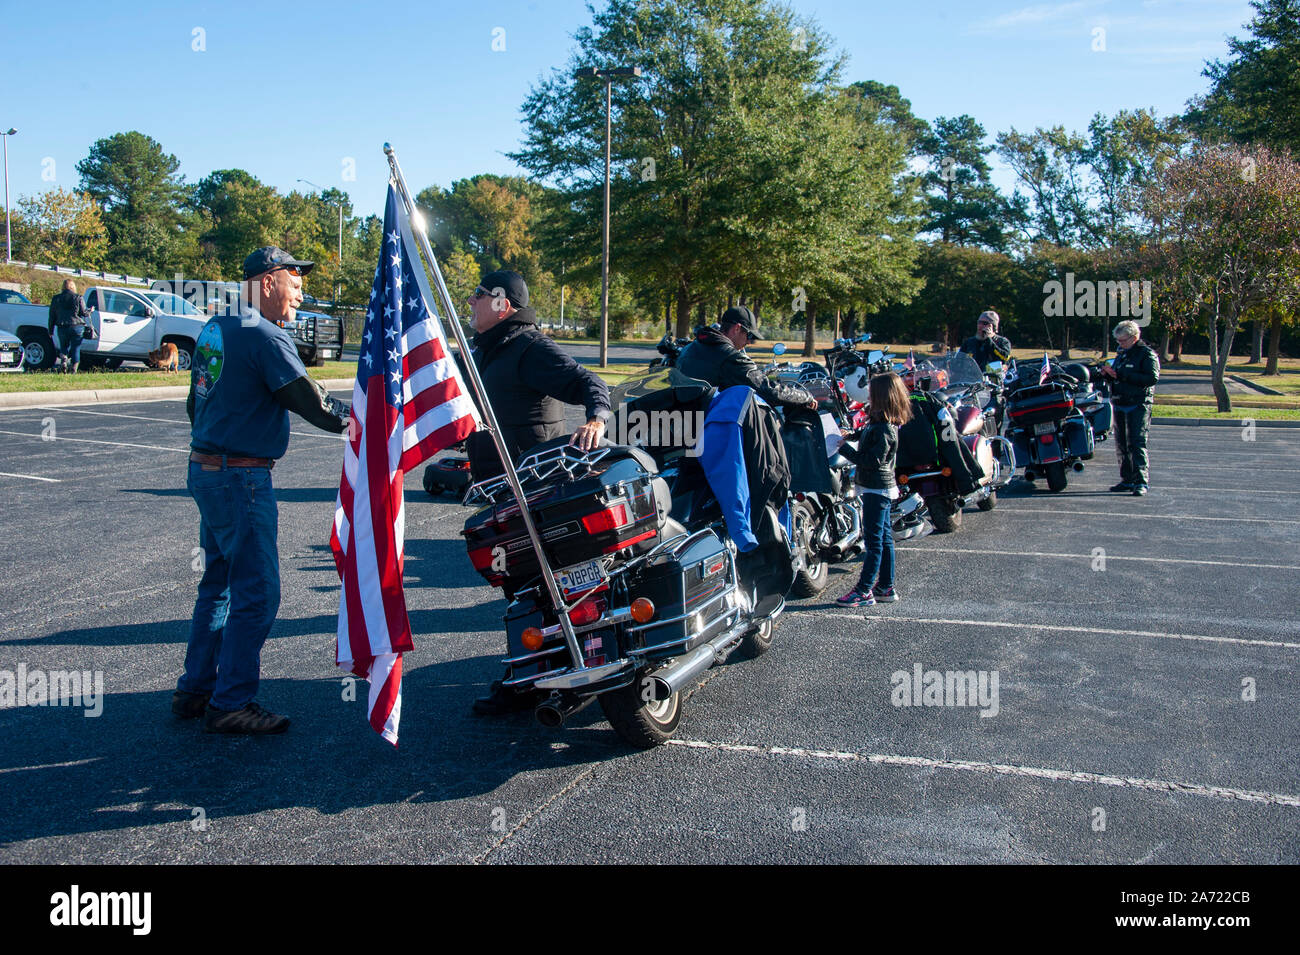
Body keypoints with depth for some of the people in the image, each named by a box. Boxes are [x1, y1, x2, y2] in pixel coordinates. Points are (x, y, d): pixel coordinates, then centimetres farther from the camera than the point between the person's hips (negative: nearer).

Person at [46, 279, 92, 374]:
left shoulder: (56, 299, 6)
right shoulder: (78, 298, -3)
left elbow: (52, 316, 9)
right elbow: (83, 313, -2)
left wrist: (51, 330, 16)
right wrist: (89, 311, 21)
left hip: (62, 328, 2)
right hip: (77, 327, -2)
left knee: (64, 347, 19)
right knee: (76, 348, 3)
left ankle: (63, 360, -6)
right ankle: (73, 369, 0)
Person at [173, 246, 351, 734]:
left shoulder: (214, 328, 14)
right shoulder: (265, 336, -15)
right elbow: (308, 400, -17)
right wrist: (352, 416, -1)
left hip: (205, 469, 10)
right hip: (242, 478, -10)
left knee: (219, 583, 17)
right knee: (256, 592, -3)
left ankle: (195, 689, 24)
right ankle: (230, 704, 3)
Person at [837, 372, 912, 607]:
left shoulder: (884, 429, -21)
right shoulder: (878, 423, 8)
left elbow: (872, 461, -24)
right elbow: (867, 442, 18)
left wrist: (844, 449, -19)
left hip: (877, 490, -10)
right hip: (880, 488, 10)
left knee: (874, 541, -5)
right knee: (884, 538, 14)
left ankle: (864, 591, -1)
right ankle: (885, 588, 22)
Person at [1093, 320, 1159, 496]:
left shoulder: (1147, 354, -6)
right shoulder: (1121, 353, 18)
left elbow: (1152, 378, -19)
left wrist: (1123, 375, -20)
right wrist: (1105, 372, 7)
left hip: (1138, 405, -8)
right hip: (1120, 405, 8)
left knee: (1136, 444, -14)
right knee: (1121, 445, 9)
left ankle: (1142, 482, -13)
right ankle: (1128, 480, 17)